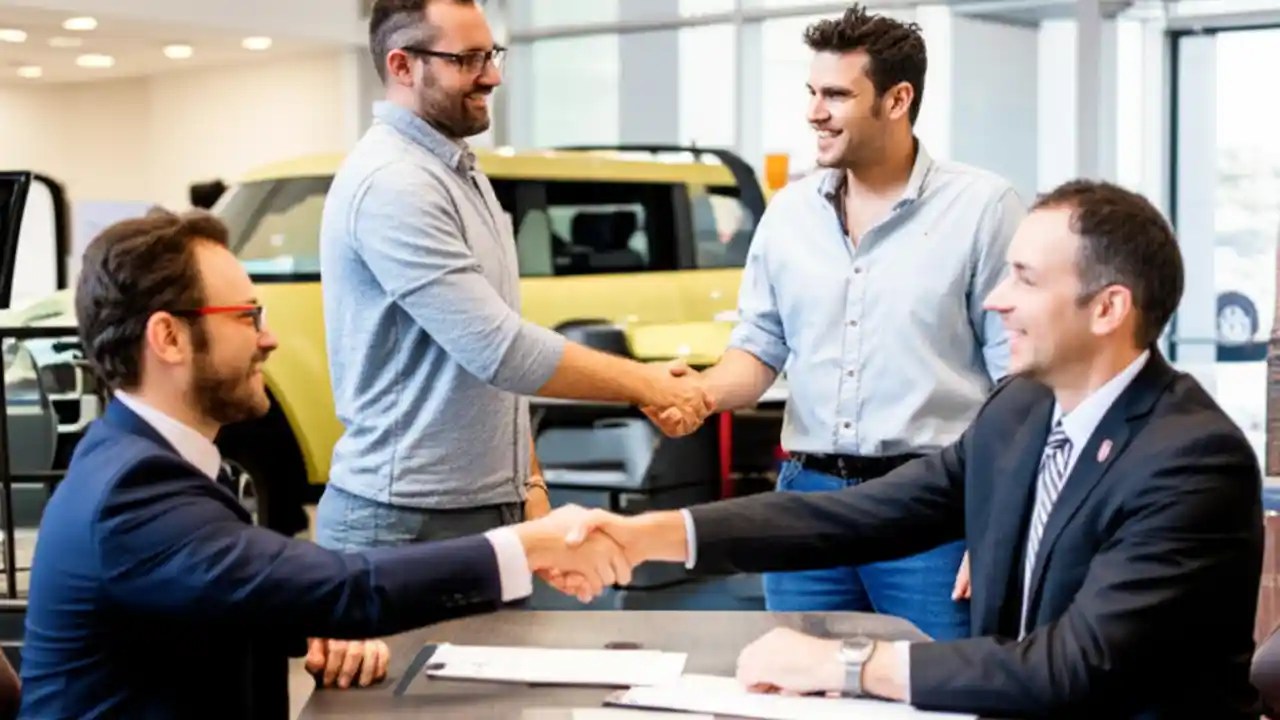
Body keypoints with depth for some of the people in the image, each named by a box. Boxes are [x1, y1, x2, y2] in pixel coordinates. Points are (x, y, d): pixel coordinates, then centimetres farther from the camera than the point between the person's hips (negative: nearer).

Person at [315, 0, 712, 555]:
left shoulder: (460, 173, 13)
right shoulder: (393, 185, -18)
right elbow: (501, 350, -23)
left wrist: (527, 481, 14)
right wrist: (645, 385, -14)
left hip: (485, 509, 9)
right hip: (408, 523, -9)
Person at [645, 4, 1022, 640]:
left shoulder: (982, 206, -5)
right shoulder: (788, 212, 9)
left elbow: (1020, 377, -7)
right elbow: (759, 349, 13)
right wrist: (700, 393, -10)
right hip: (808, 494, 5)